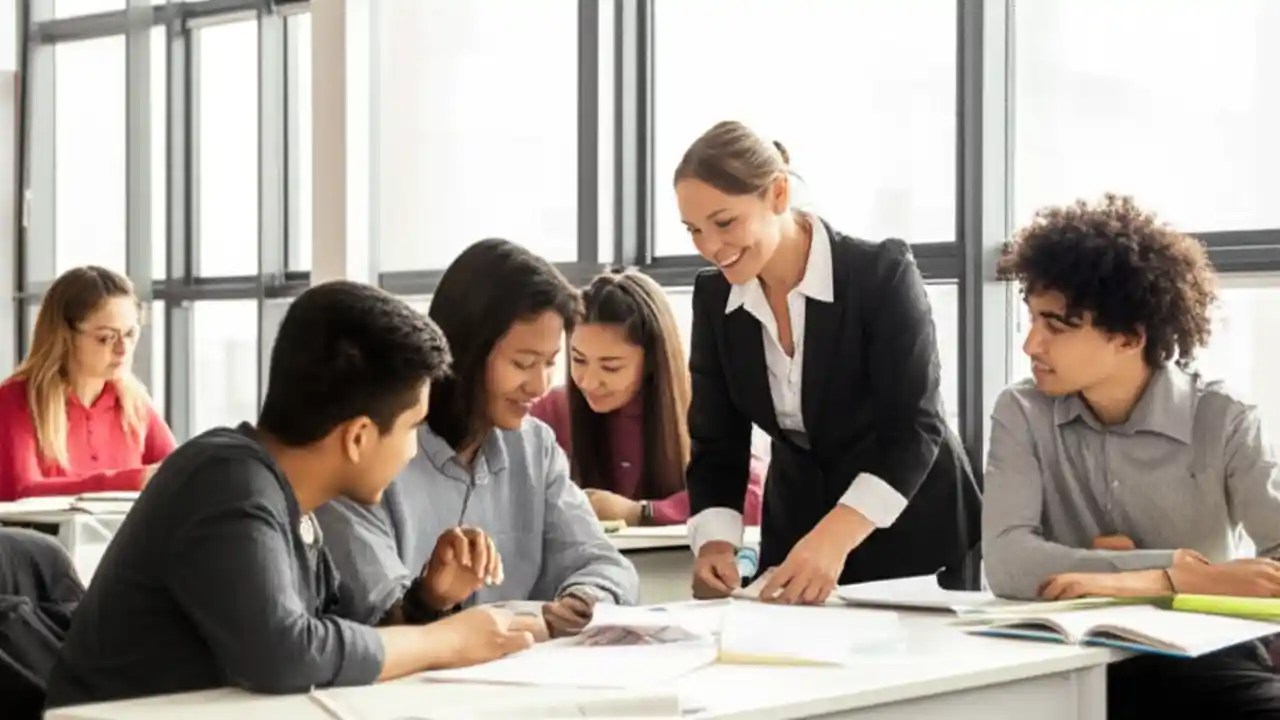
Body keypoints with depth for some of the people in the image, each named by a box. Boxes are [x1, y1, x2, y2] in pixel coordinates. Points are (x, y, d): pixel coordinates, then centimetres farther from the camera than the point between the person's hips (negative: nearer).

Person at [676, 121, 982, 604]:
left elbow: (915, 431, -25)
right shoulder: (714, 297, -5)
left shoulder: (882, 274, -20)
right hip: (795, 532, 4)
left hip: (914, 538, -4)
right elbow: (715, 447, -3)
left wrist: (834, 538, -38)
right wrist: (715, 545, -21)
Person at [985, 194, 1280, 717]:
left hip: (1202, 660, 0)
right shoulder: (1023, 414, 0)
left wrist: (1138, 581, -22)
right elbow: (1007, 562, -15)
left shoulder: (1222, 422, -4)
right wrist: (1174, 571, -20)